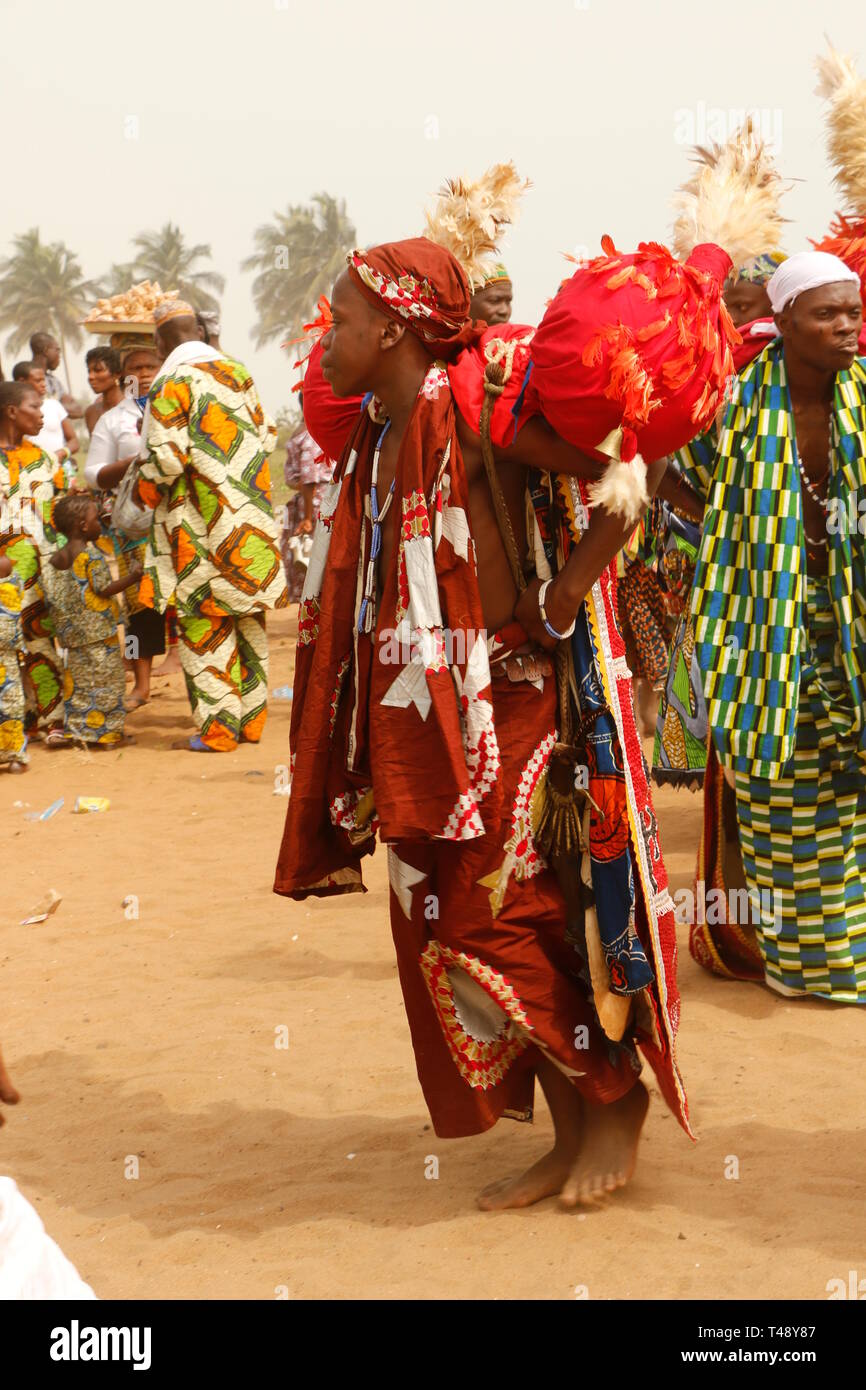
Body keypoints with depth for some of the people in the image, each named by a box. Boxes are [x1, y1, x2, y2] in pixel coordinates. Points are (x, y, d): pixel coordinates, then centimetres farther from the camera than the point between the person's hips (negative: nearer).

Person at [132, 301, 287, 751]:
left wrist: (145, 492, 2)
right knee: (248, 619, 11)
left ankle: (218, 727, -1)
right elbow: (266, 434, 14)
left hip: (201, 522, -6)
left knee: (204, 622, -1)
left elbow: (165, 456, -15)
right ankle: (251, 719, 18)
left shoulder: (173, 382, -10)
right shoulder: (237, 372, 9)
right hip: (249, 519, 6)